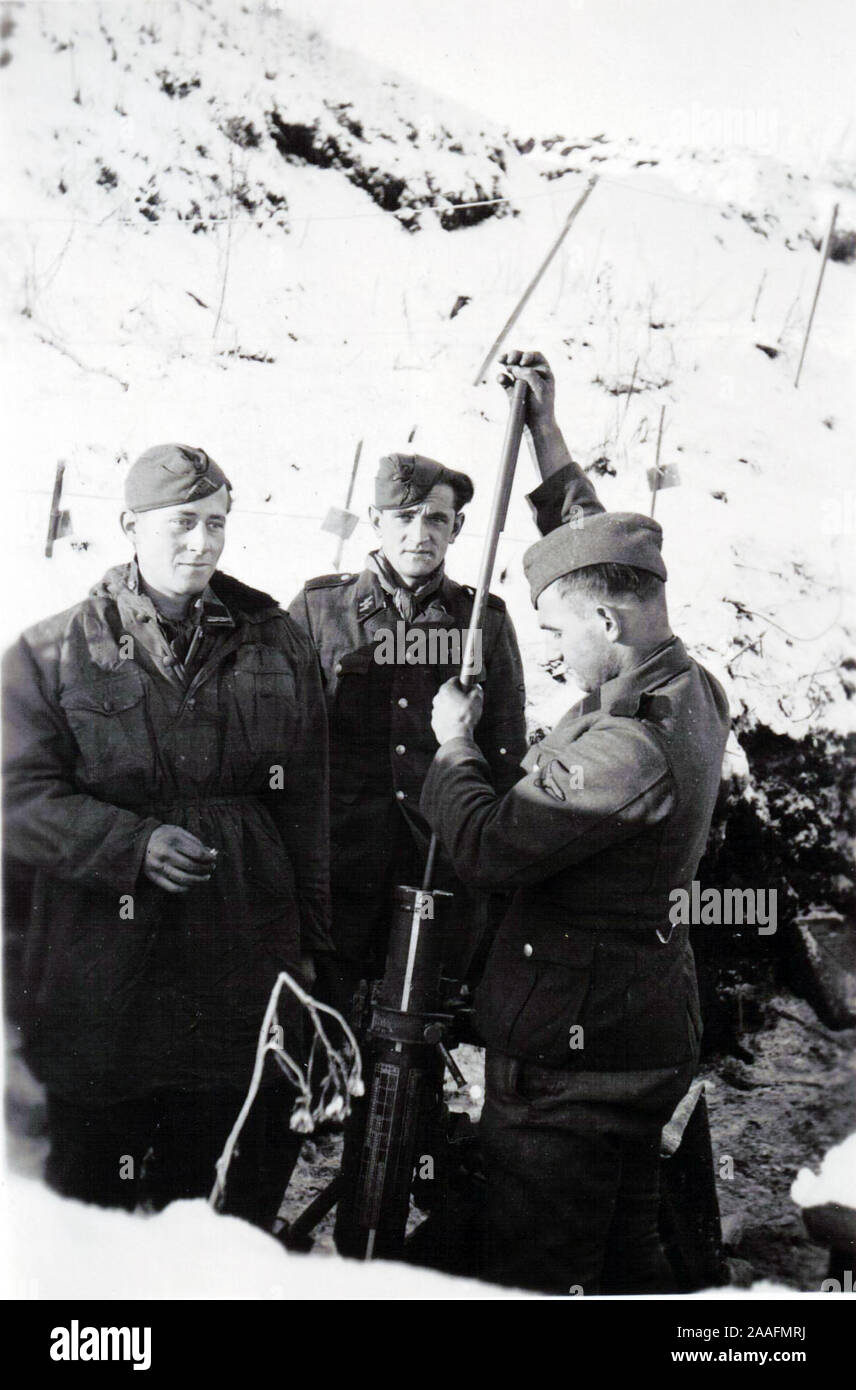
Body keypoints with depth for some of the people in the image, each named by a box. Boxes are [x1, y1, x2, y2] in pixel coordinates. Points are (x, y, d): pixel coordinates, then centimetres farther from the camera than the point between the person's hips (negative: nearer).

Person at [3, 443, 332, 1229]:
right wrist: (135, 843, -20)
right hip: (100, 980, -2)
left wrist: (307, 943, 10)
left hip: (239, 982, 2)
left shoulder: (278, 647, 8)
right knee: (90, 1201, 13)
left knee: (232, 1207, 14)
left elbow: (305, 807, 11)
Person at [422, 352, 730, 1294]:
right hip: (645, 1028, 10)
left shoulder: (626, 746, -28)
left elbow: (487, 847, -24)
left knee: (535, 1275, 4)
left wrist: (453, 744, -6)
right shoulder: (688, 687, 2)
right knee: (623, 1257, 23)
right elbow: (596, 549, 14)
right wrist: (544, 431, 17)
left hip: (570, 1047, -10)